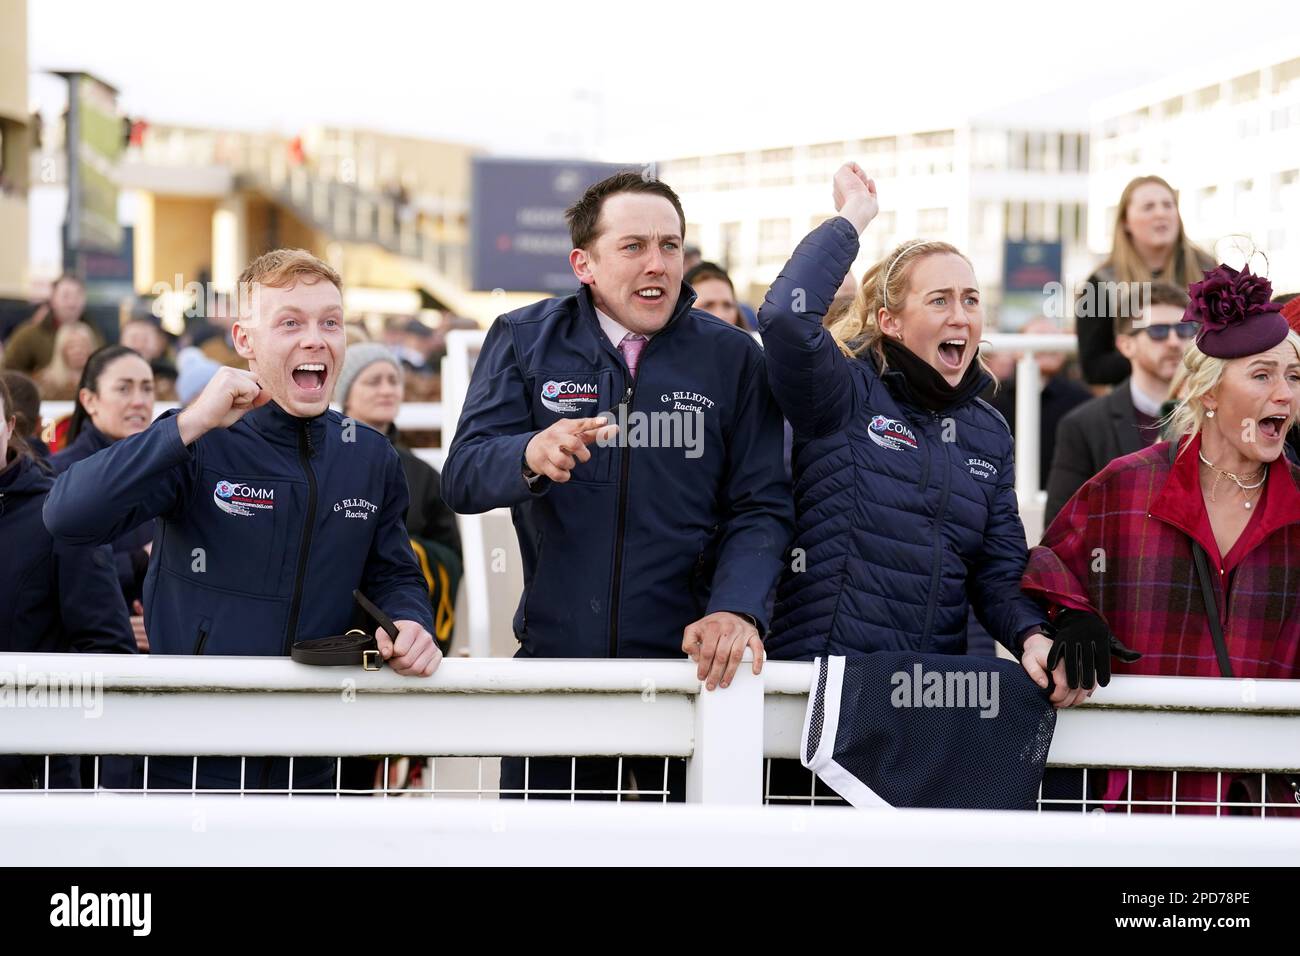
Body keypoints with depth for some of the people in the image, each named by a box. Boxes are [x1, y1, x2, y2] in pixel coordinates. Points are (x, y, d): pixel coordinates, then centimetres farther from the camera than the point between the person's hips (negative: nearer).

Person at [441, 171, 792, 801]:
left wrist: (735, 610, -18)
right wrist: (531, 457, -28)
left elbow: (760, 507, 0)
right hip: (554, 653, 0)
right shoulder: (523, 341, 4)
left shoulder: (732, 357, 3)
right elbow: (462, 478, -5)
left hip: (690, 661, 0)